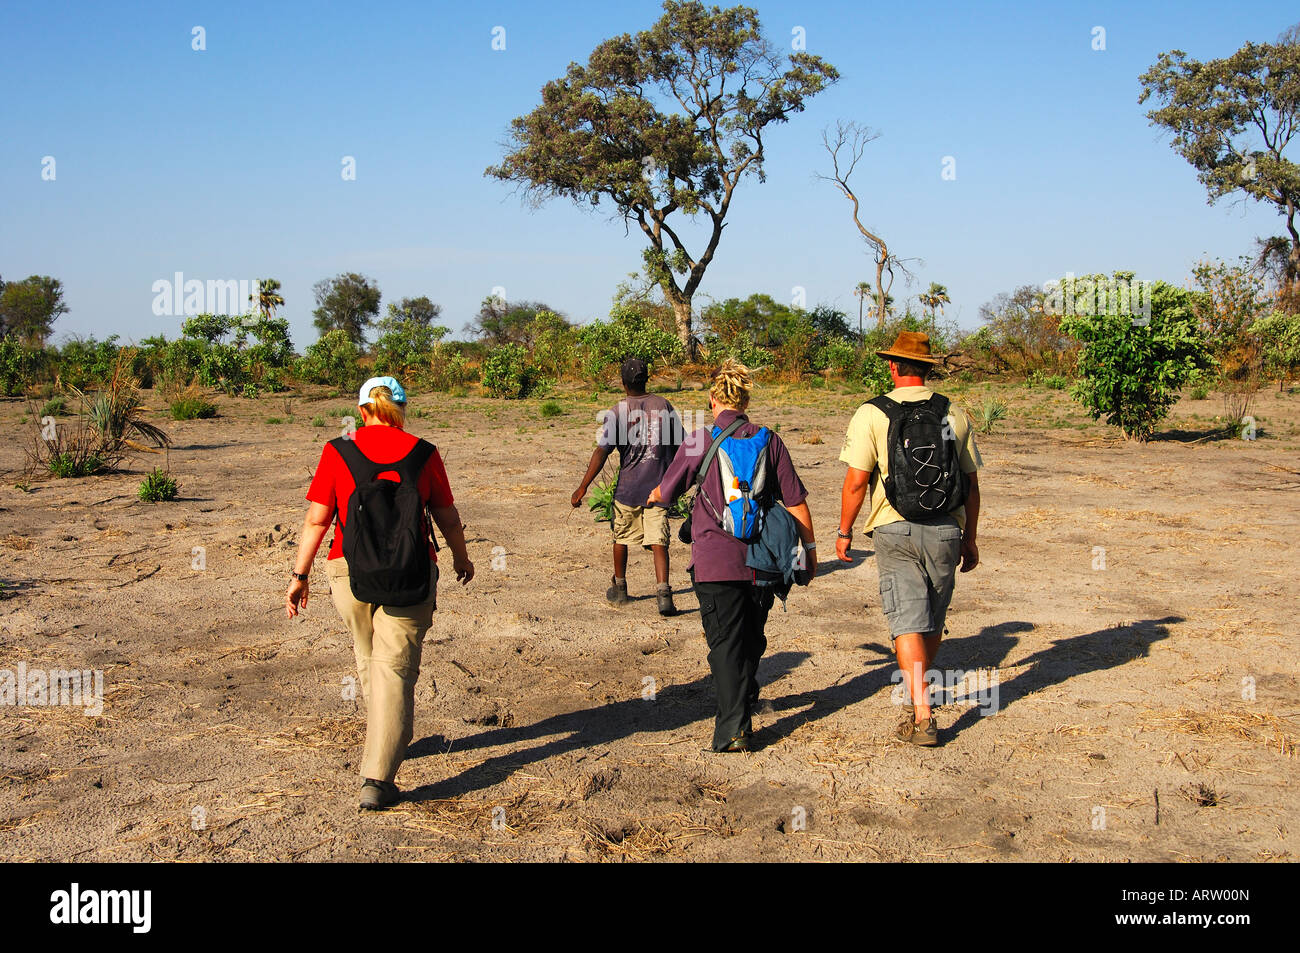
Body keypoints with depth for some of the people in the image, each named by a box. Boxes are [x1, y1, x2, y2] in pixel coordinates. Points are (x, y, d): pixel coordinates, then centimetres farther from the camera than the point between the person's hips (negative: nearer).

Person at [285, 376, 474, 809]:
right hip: (410, 577, -1)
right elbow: (448, 518, 7)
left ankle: (383, 738, 46)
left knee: (369, 660, 24)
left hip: (350, 573, 2)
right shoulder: (422, 453, -1)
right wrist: (461, 558, 24)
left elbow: (316, 519, -5)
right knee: (395, 669, 0)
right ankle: (377, 779, -8)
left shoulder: (337, 451, -1)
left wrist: (300, 574, 3)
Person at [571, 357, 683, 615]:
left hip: (627, 489, -1)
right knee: (658, 542, -3)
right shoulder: (663, 406, 2)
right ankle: (663, 592, -20)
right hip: (658, 488, 1)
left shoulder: (617, 412, -7)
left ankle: (619, 588, 33)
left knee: (621, 538, 19)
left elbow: (601, 452, -13)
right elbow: (678, 445, 9)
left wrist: (583, 488, -10)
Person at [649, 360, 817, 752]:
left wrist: (652, 496, 32)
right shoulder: (768, 440, 2)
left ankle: (733, 728, -8)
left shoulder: (700, 442, -5)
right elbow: (795, 501, 2)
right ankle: (744, 702, 39)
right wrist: (809, 547, 13)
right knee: (752, 638, 20)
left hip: (716, 561, -3)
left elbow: (666, 492, 8)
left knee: (725, 641, -1)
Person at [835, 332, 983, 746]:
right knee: (933, 619, 19)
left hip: (895, 532, -3)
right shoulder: (954, 415, 3)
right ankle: (917, 689, 40)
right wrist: (969, 538, 17)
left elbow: (856, 482, -11)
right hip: (946, 532, 4)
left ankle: (922, 715, -12)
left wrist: (844, 532, 3)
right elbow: (971, 484, 7)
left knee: (908, 622, -3)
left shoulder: (872, 415, -8)